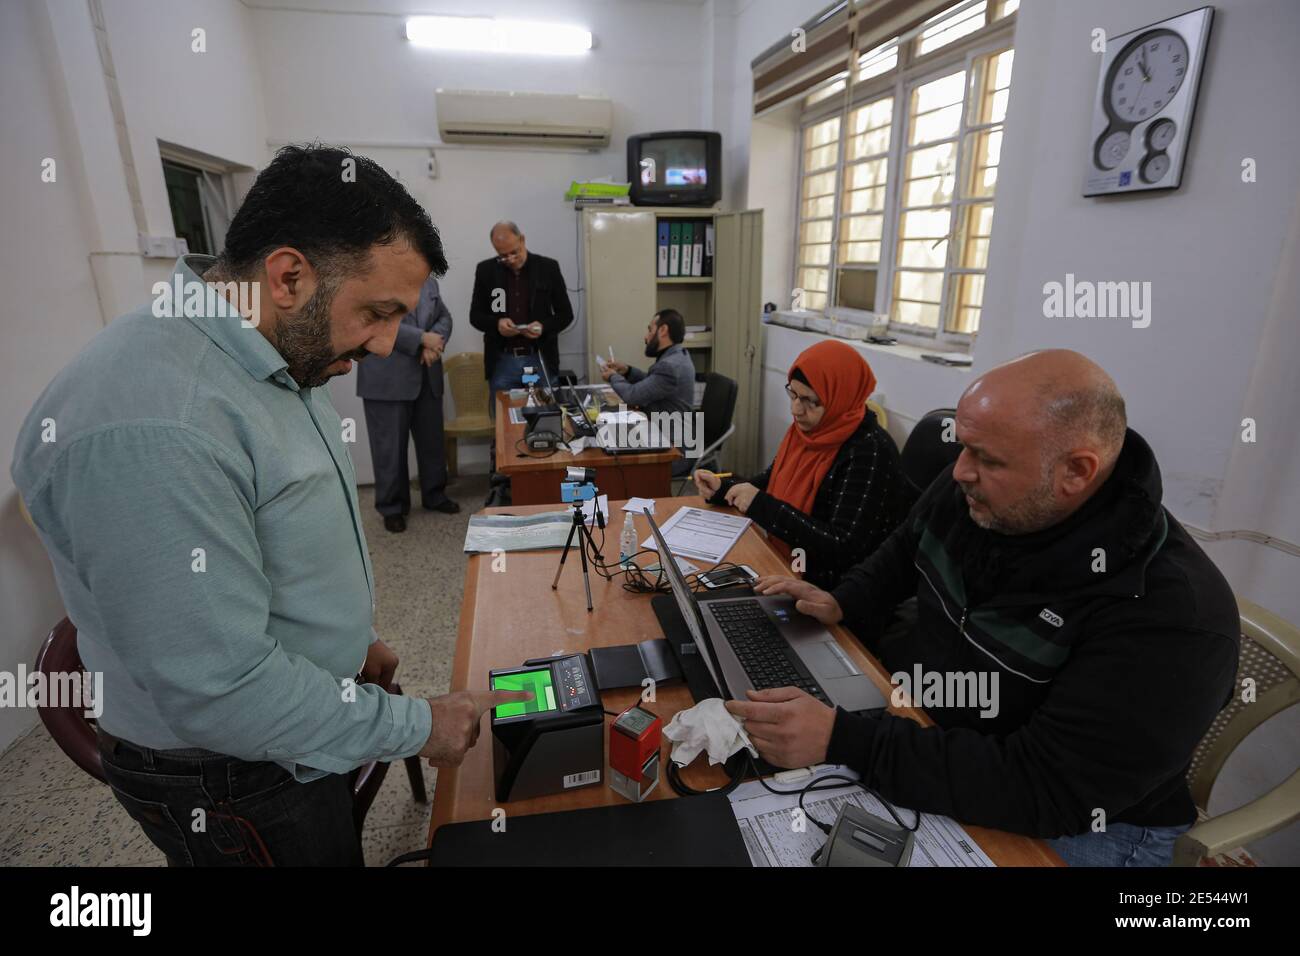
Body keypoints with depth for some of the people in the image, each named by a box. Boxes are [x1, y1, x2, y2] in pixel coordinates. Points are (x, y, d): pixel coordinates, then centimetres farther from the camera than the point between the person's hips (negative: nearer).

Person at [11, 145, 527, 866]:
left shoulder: (273, 360, -2)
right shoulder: (150, 428, -34)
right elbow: (219, 691, -31)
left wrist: (349, 637, 13)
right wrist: (415, 726, -21)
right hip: (233, 786, -8)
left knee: (341, 847, 28)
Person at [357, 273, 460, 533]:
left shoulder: (429, 281, 15)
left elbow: (444, 316, 12)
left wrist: (435, 343, -8)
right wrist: (422, 338, -17)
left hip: (427, 377, 6)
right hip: (387, 378, -6)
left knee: (432, 439, 13)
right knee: (390, 445, 1)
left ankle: (435, 495, 29)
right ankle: (392, 506, 14)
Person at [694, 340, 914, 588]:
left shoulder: (869, 452, -24)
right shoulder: (806, 428, 0)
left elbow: (843, 549, -28)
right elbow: (774, 482, 16)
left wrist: (761, 506, -26)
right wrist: (723, 488, -2)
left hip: (829, 588, -7)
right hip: (780, 564, 7)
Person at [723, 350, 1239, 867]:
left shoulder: (1171, 615, -30)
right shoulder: (970, 489, -10)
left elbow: (1045, 791, -33)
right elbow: (907, 548, 12)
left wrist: (840, 740, -39)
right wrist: (842, 603, -7)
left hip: (1071, 821, -5)